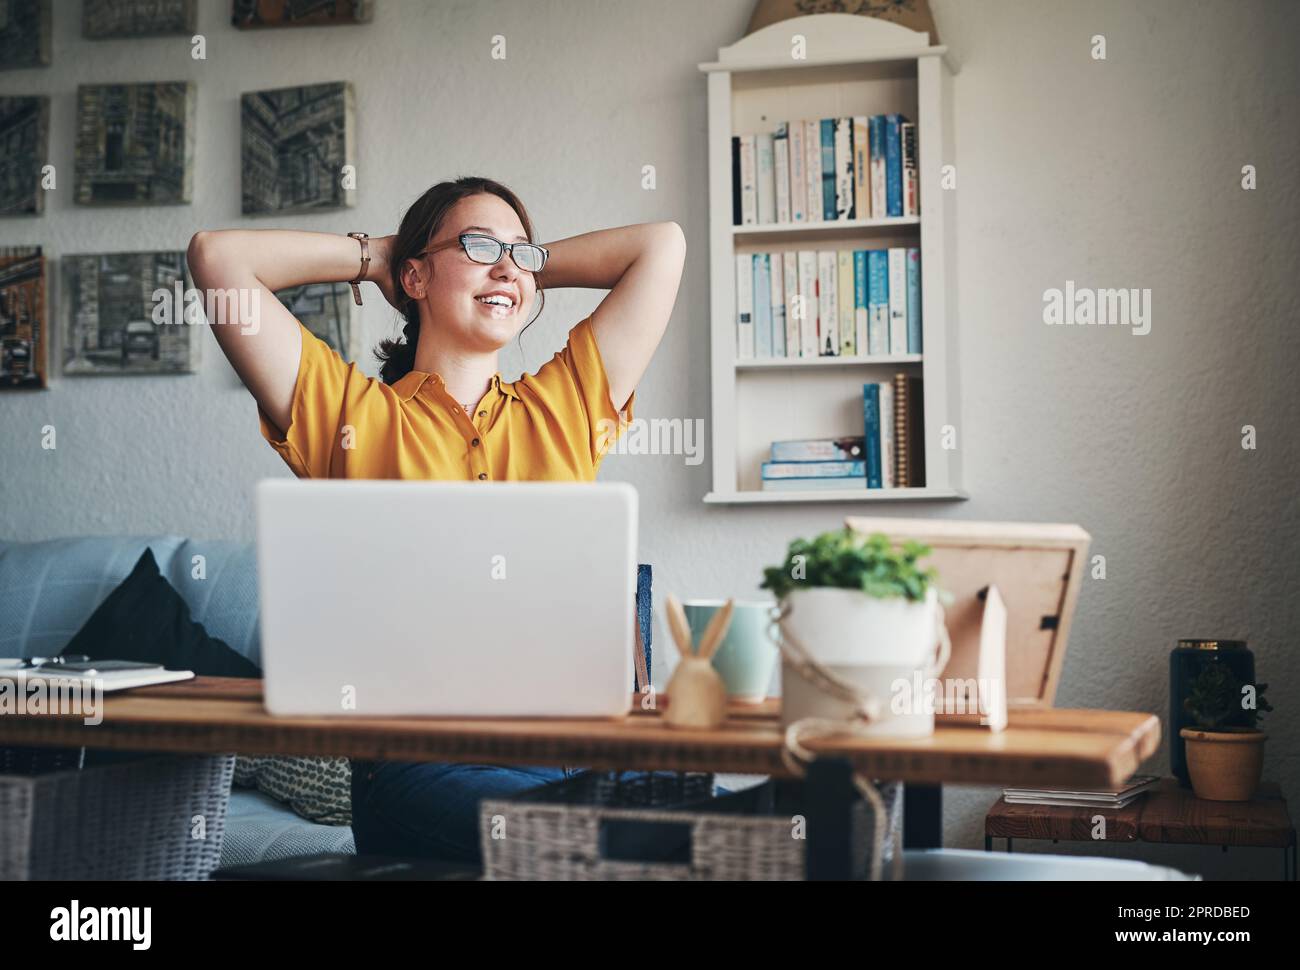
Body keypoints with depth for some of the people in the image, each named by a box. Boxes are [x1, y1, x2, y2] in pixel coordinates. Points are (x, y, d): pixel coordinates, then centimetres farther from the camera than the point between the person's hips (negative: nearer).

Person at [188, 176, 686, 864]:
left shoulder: (563, 409, 19)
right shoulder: (353, 415, 10)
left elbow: (661, 244, 24)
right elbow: (216, 255, 6)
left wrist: (531, 265, 27)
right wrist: (373, 257, 17)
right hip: (418, 766, -4)